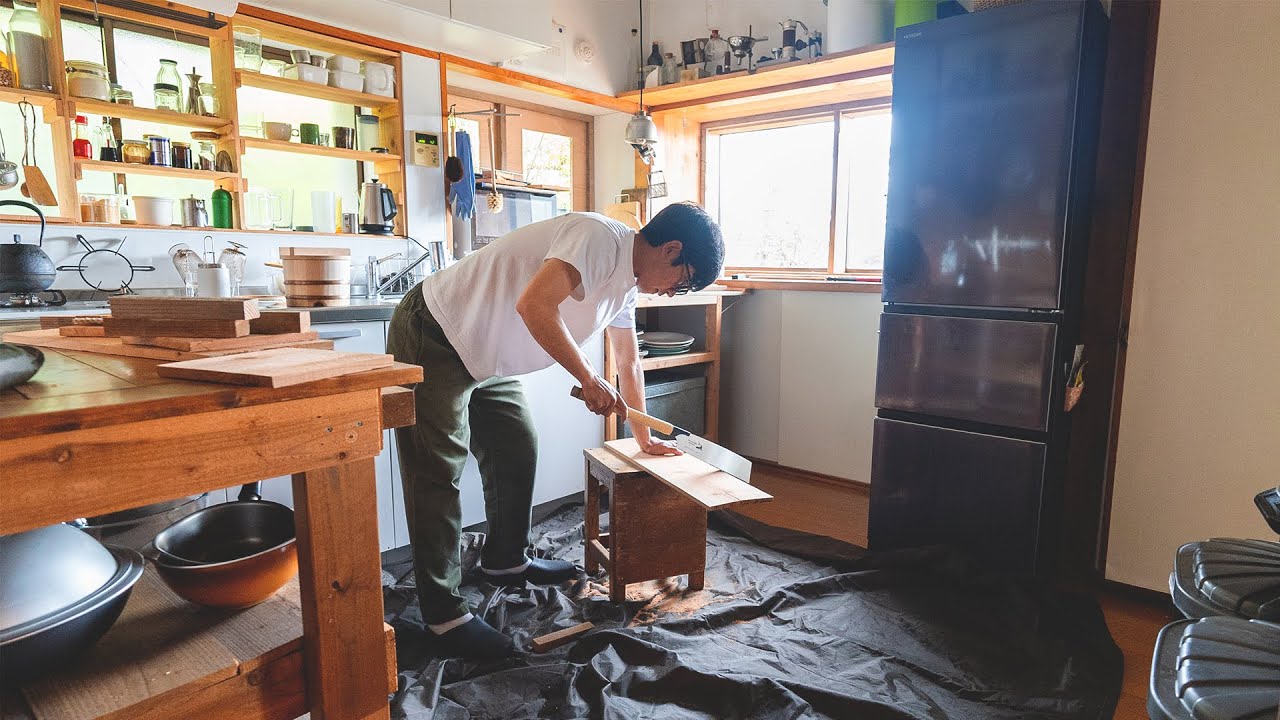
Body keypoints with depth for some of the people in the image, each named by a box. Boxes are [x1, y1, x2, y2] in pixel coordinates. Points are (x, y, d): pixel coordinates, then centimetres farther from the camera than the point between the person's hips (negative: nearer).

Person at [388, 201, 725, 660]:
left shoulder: (626, 280, 7)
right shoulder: (601, 237, -23)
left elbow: (629, 363, 17)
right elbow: (535, 305, -36)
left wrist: (643, 438, 22)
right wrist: (589, 380, -28)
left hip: (484, 356, 10)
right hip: (433, 341, -10)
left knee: (518, 453, 14)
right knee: (438, 477, -6)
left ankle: (505, 562, 33)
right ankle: (444, 614, 3)